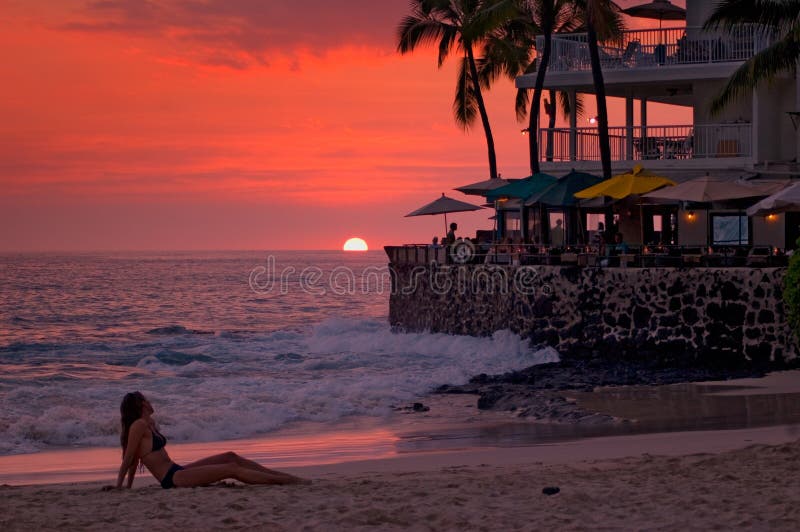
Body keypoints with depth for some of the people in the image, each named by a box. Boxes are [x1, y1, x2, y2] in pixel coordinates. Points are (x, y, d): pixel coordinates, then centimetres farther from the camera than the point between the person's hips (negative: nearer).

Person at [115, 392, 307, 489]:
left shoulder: (150, 424, 15)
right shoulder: (139, 426, -14)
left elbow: (135, 458, 20)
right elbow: (128, 459, -11)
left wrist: (129, 486, 23)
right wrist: (118, 488, -8)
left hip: (177, 472, 10)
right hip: (173, 479, -10)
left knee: (231, 457, 4)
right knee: (232, 469, -13)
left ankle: (287, 476, 3)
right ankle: (284, 481, -11)